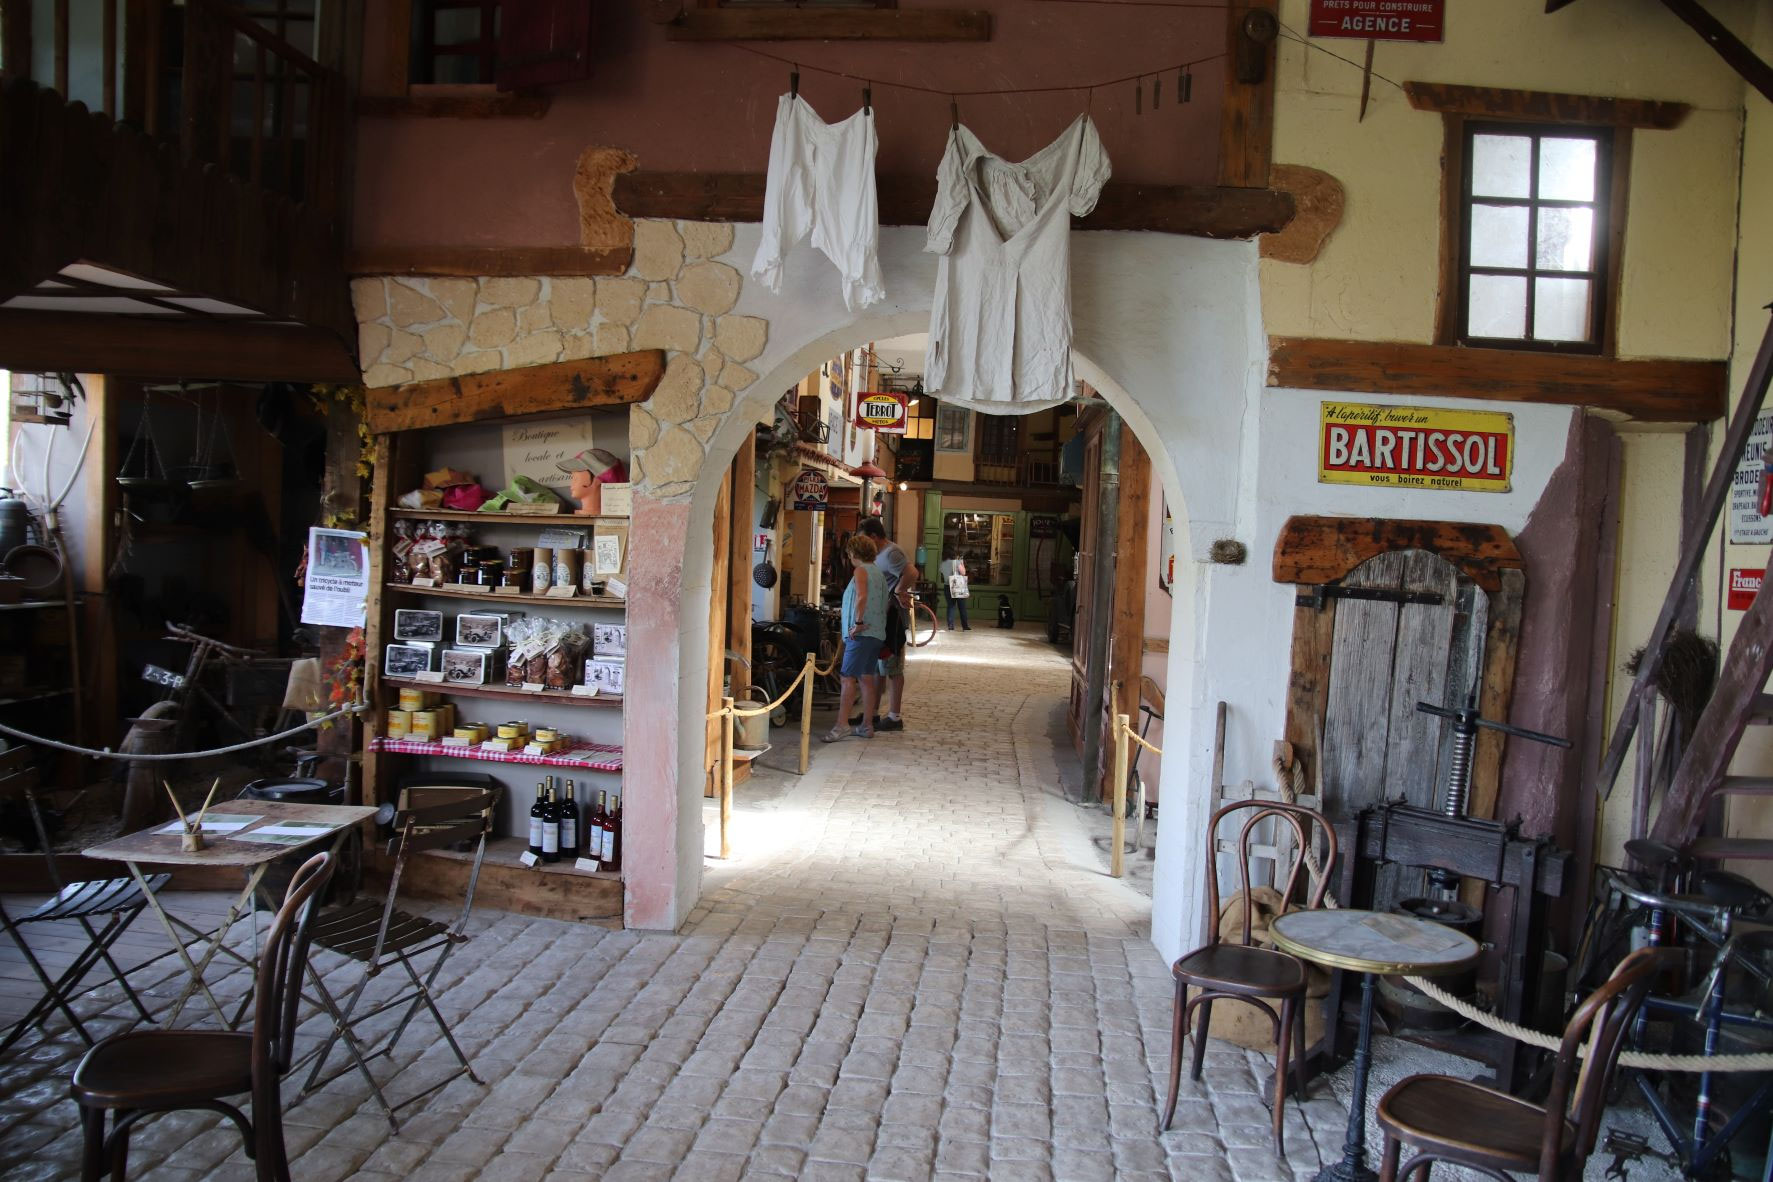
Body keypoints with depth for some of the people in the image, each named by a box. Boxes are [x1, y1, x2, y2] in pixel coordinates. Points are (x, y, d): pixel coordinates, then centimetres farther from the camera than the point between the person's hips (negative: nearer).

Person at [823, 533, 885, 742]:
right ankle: (867, 725, 14)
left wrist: (858, 622, -20)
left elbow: (861, 596, -24)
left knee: (848, 678, -10)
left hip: (861, 632, -9)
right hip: (877, 632, 9)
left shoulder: (860, 570, -7)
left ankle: (840, 727, -14)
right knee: (867, 678, 11)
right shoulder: (878, 572, 18)